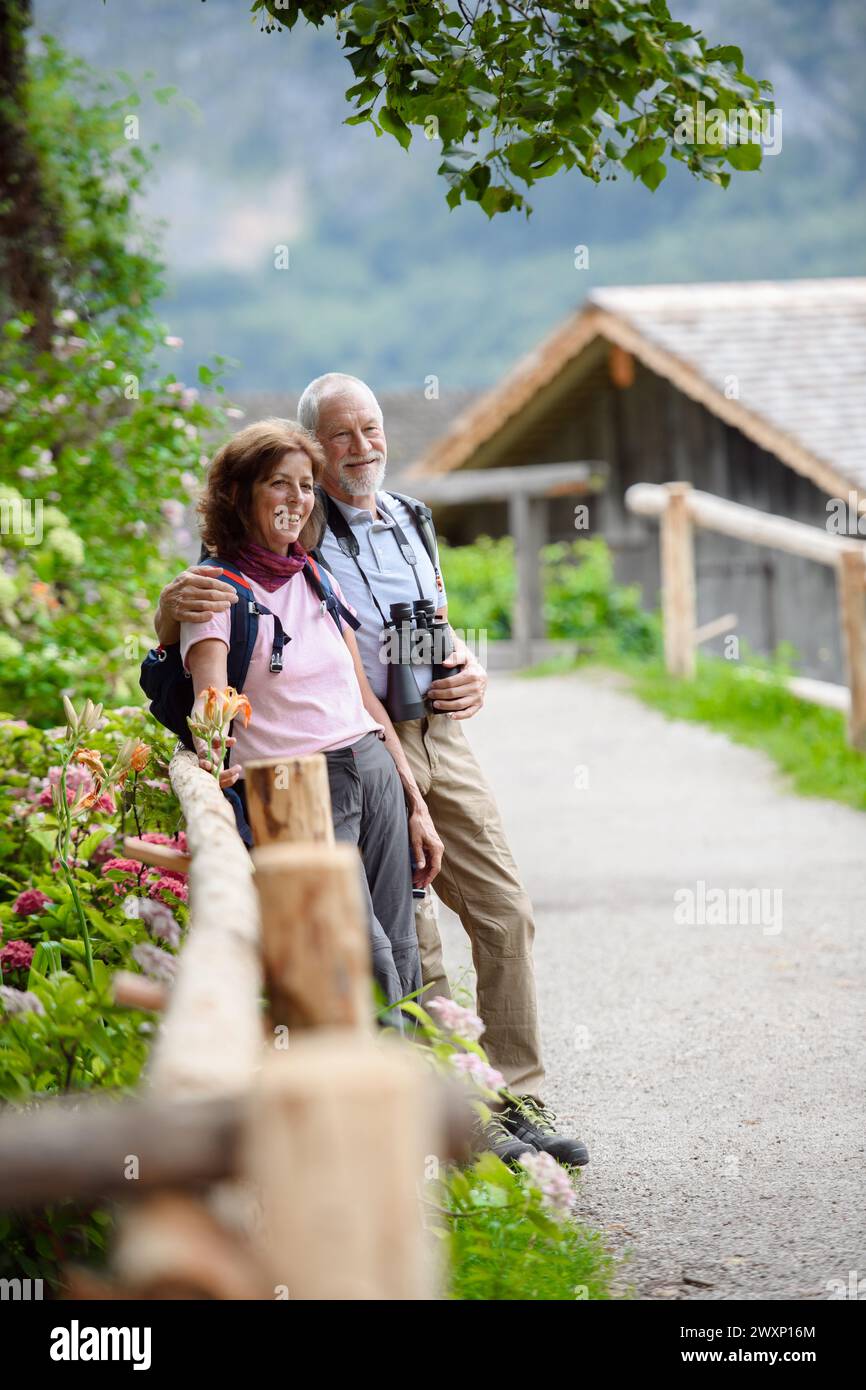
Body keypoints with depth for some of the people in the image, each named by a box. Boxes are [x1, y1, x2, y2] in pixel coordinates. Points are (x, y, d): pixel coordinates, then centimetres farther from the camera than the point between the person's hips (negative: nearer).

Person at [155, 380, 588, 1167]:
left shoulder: (408, 522, 15)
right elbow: (181, 633, -6)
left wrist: (471, 671, 3)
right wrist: (175, 605, -31)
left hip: (439, 738, 6)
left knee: (506, 913, 5)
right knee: (411, 945, -5)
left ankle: (518, 1100, 14)